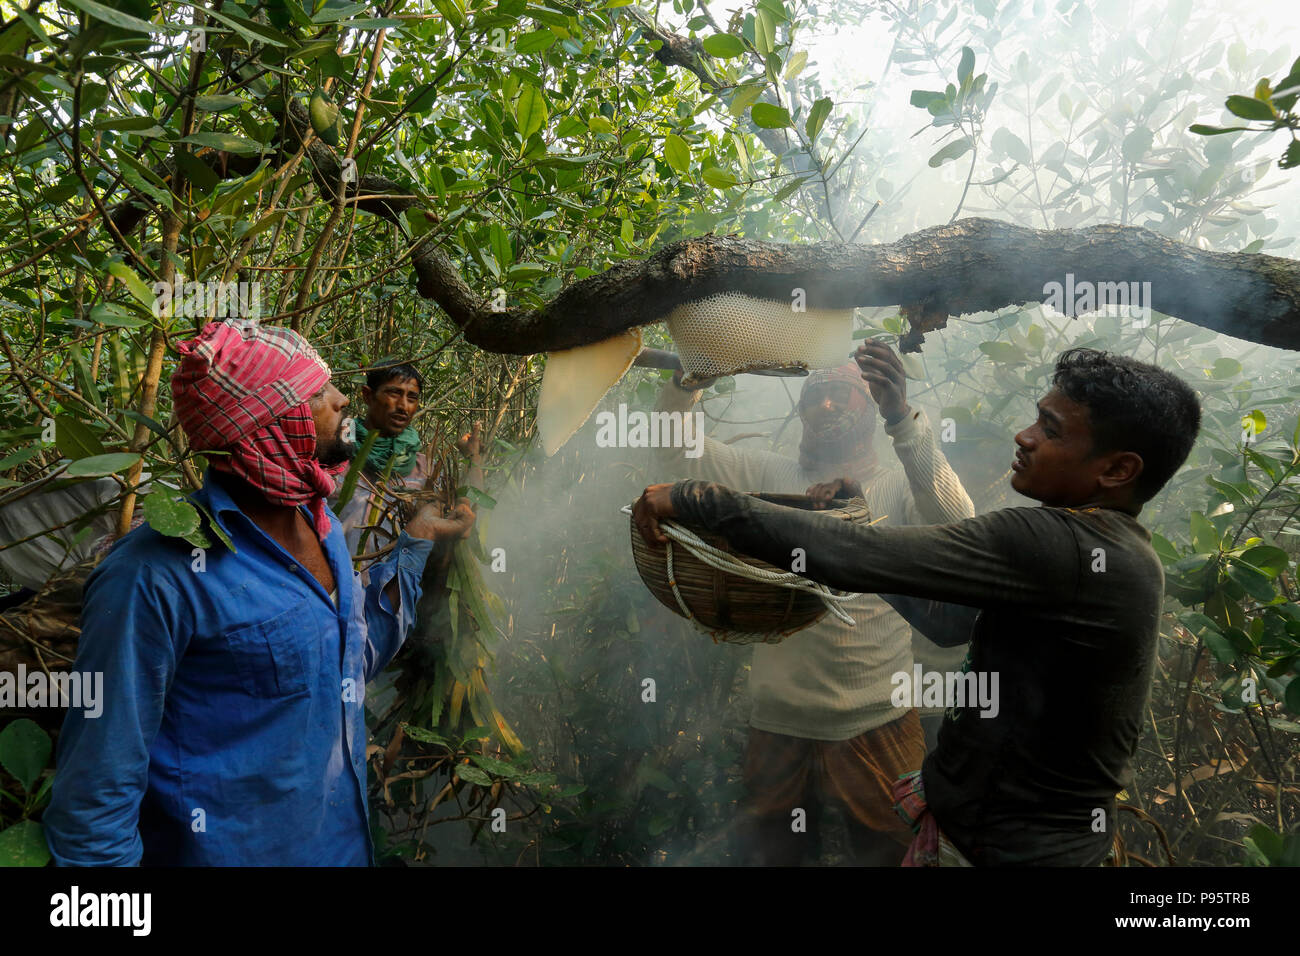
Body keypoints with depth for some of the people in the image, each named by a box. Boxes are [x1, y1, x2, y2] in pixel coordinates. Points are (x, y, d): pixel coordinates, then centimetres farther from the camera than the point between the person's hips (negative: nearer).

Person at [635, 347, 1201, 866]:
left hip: (1003, 848, -8)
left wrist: (693, 500, -26)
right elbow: (946, 623, 7)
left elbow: (854, 557, -32)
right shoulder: (1125, 554, 4)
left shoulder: (1053, 546, -27)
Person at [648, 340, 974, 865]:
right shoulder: (771, 477, 5)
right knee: (767, 851, 19)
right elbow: (672, 448, -2)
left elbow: (955, 527, -23)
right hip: (778, 723, 2)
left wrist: (903, 418, -34)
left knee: (889, 852, 14)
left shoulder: (899, 487, -1)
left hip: (876, 725, -2)